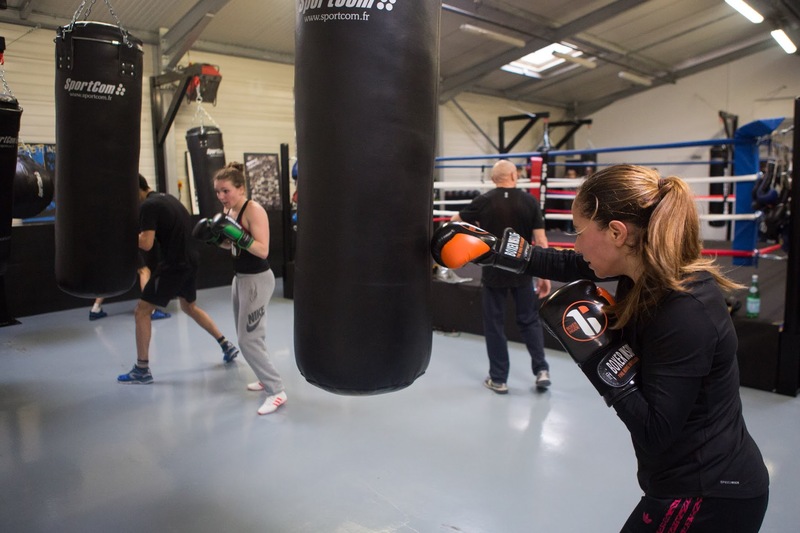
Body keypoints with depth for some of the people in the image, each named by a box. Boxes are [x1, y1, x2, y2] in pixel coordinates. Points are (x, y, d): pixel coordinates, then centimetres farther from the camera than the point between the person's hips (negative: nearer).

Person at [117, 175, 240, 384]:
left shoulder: (148, 206, -13)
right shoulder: (168, 198, 14)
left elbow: (146, 244, -20)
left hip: (173, 265, -9)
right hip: (189, 261, 9)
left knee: (141, 311, 2)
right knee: (190, 306, 27)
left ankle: (142, 370, 6)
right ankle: (227, 345, 28)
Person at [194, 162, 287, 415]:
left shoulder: (254, 210, -19)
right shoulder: (228, 209, 5)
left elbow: (263, 251, -25)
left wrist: (237, 233, -33)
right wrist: (214, 236, 0)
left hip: (258, 280, -9)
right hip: (240, 278, 9)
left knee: (249, 340, -9)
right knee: (247, 336, 16)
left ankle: (277, 391, -1)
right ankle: (266, 378, 31)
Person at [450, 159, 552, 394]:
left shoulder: (484, 201, -6)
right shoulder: (529, 201, -5)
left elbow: (456, 221, 7)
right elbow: (541, 240, -7)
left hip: (493, 272, -1)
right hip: (522, 272, 1)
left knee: (494, 324, 9)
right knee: (529, 320, 16)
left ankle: (498, 379, 14)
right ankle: (541, 370, 10)